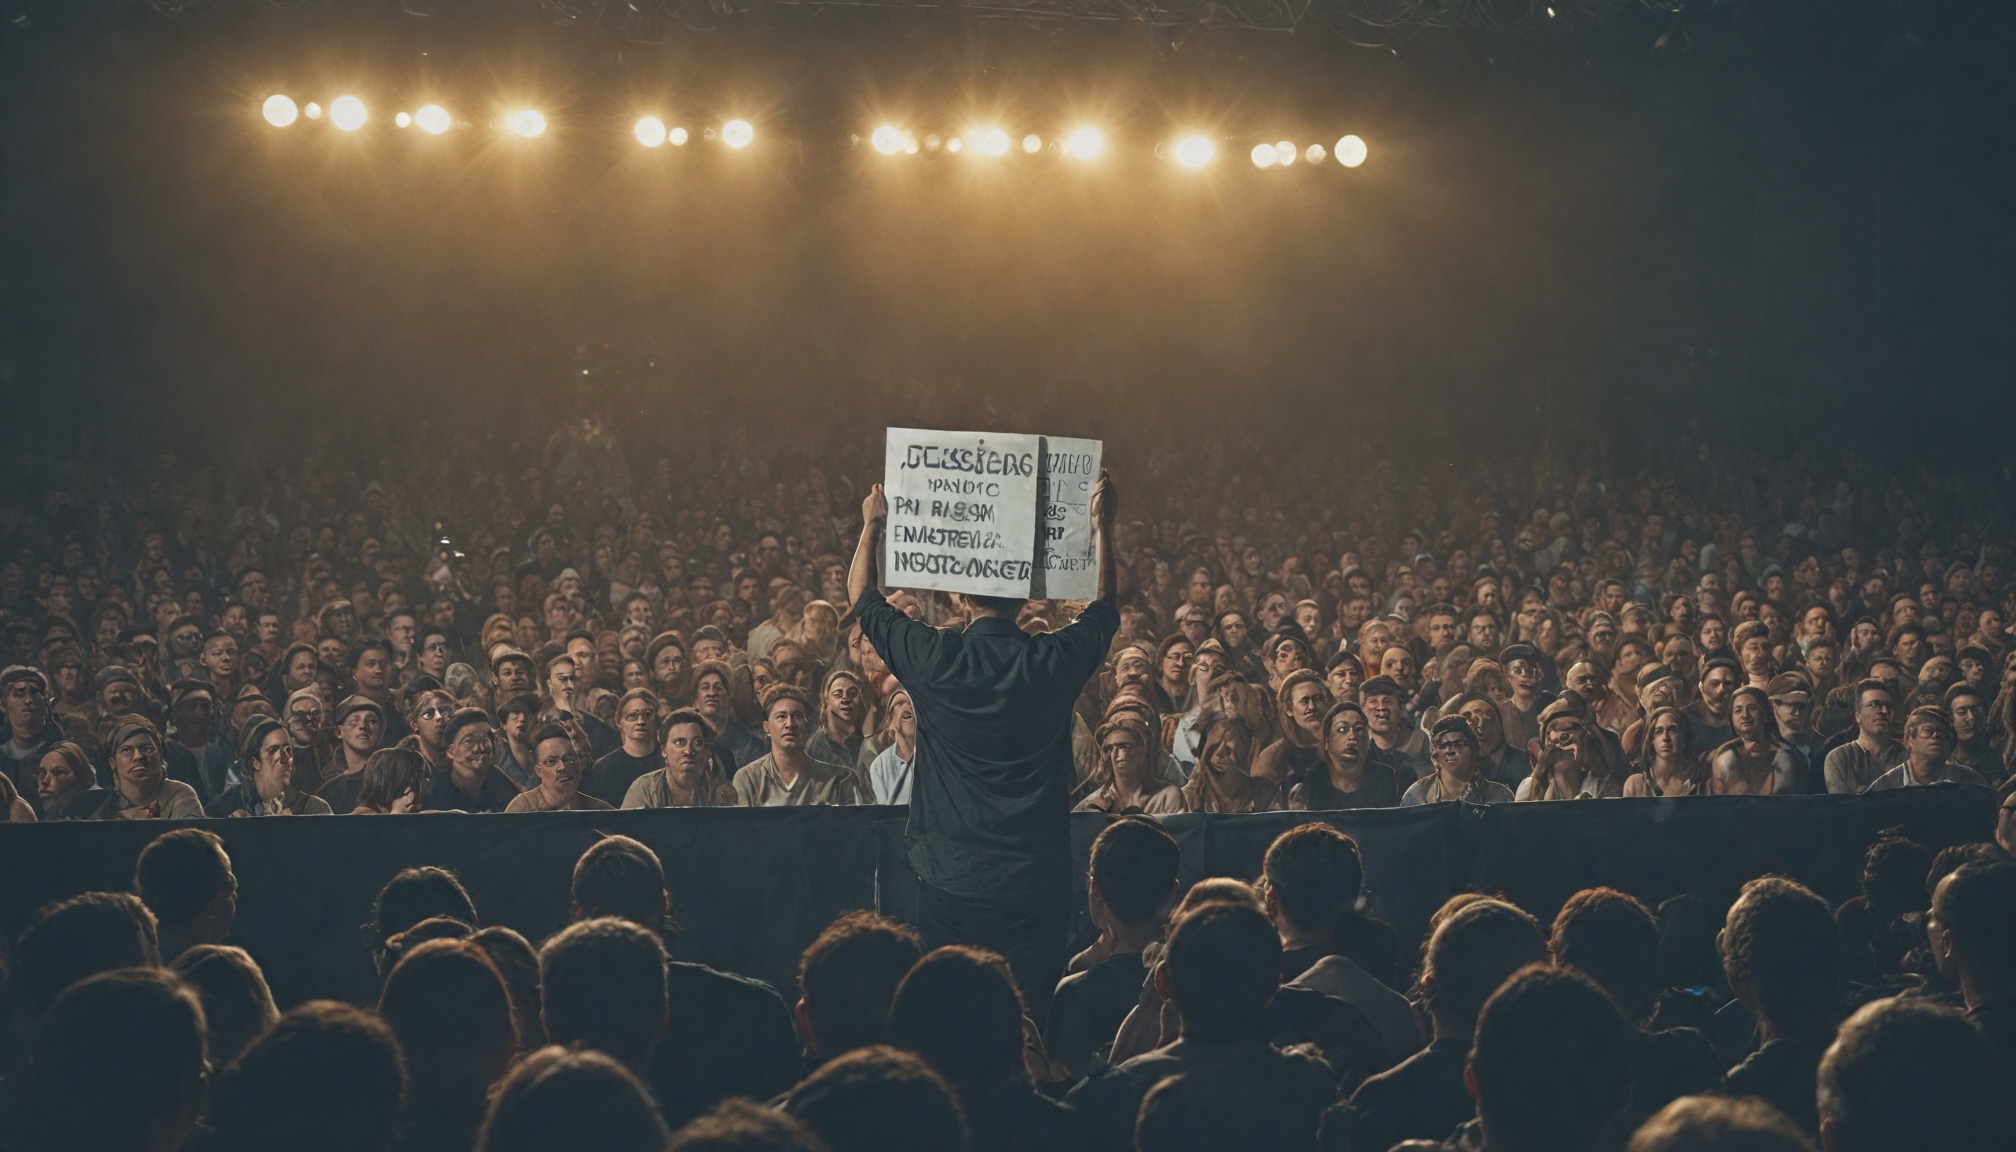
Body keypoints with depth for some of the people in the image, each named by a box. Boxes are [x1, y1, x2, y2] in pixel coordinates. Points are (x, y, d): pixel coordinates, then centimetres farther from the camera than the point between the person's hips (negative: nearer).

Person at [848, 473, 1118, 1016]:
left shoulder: (934, 660, -7)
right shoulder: (1053, 662, -6)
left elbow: (862, 597, 11)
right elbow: (1105, 606, 17)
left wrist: (873, 525, 24)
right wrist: (1103, 525, 25)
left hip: (948, 884, 0)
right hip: (1034, 884, 0)